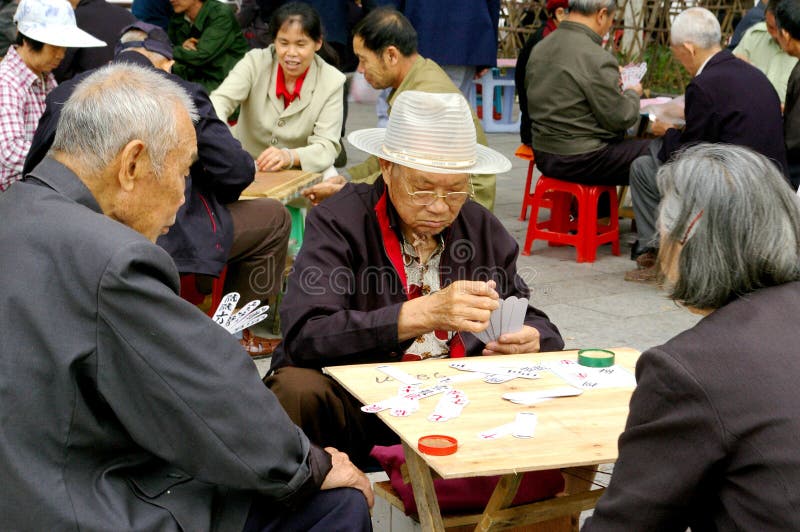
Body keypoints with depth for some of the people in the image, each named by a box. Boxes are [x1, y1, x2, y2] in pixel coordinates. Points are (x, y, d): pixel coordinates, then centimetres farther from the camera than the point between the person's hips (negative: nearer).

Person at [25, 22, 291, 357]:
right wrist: (211, 199, 17)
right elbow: (237, 171, -6)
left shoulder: (63, 93, 4)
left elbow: (33, 175, 11)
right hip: (167, 238, -6)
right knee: (274, 217, 17)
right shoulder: (181, 94, -7)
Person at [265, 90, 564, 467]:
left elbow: (530, 319, 13)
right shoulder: (339, 221, -9)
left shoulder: (481, 228, 6)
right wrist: (425, 313, -31)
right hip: (356, 399, -4)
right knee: (298, 388, -34)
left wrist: (532, 339, -14)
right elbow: (304, 334, -22)